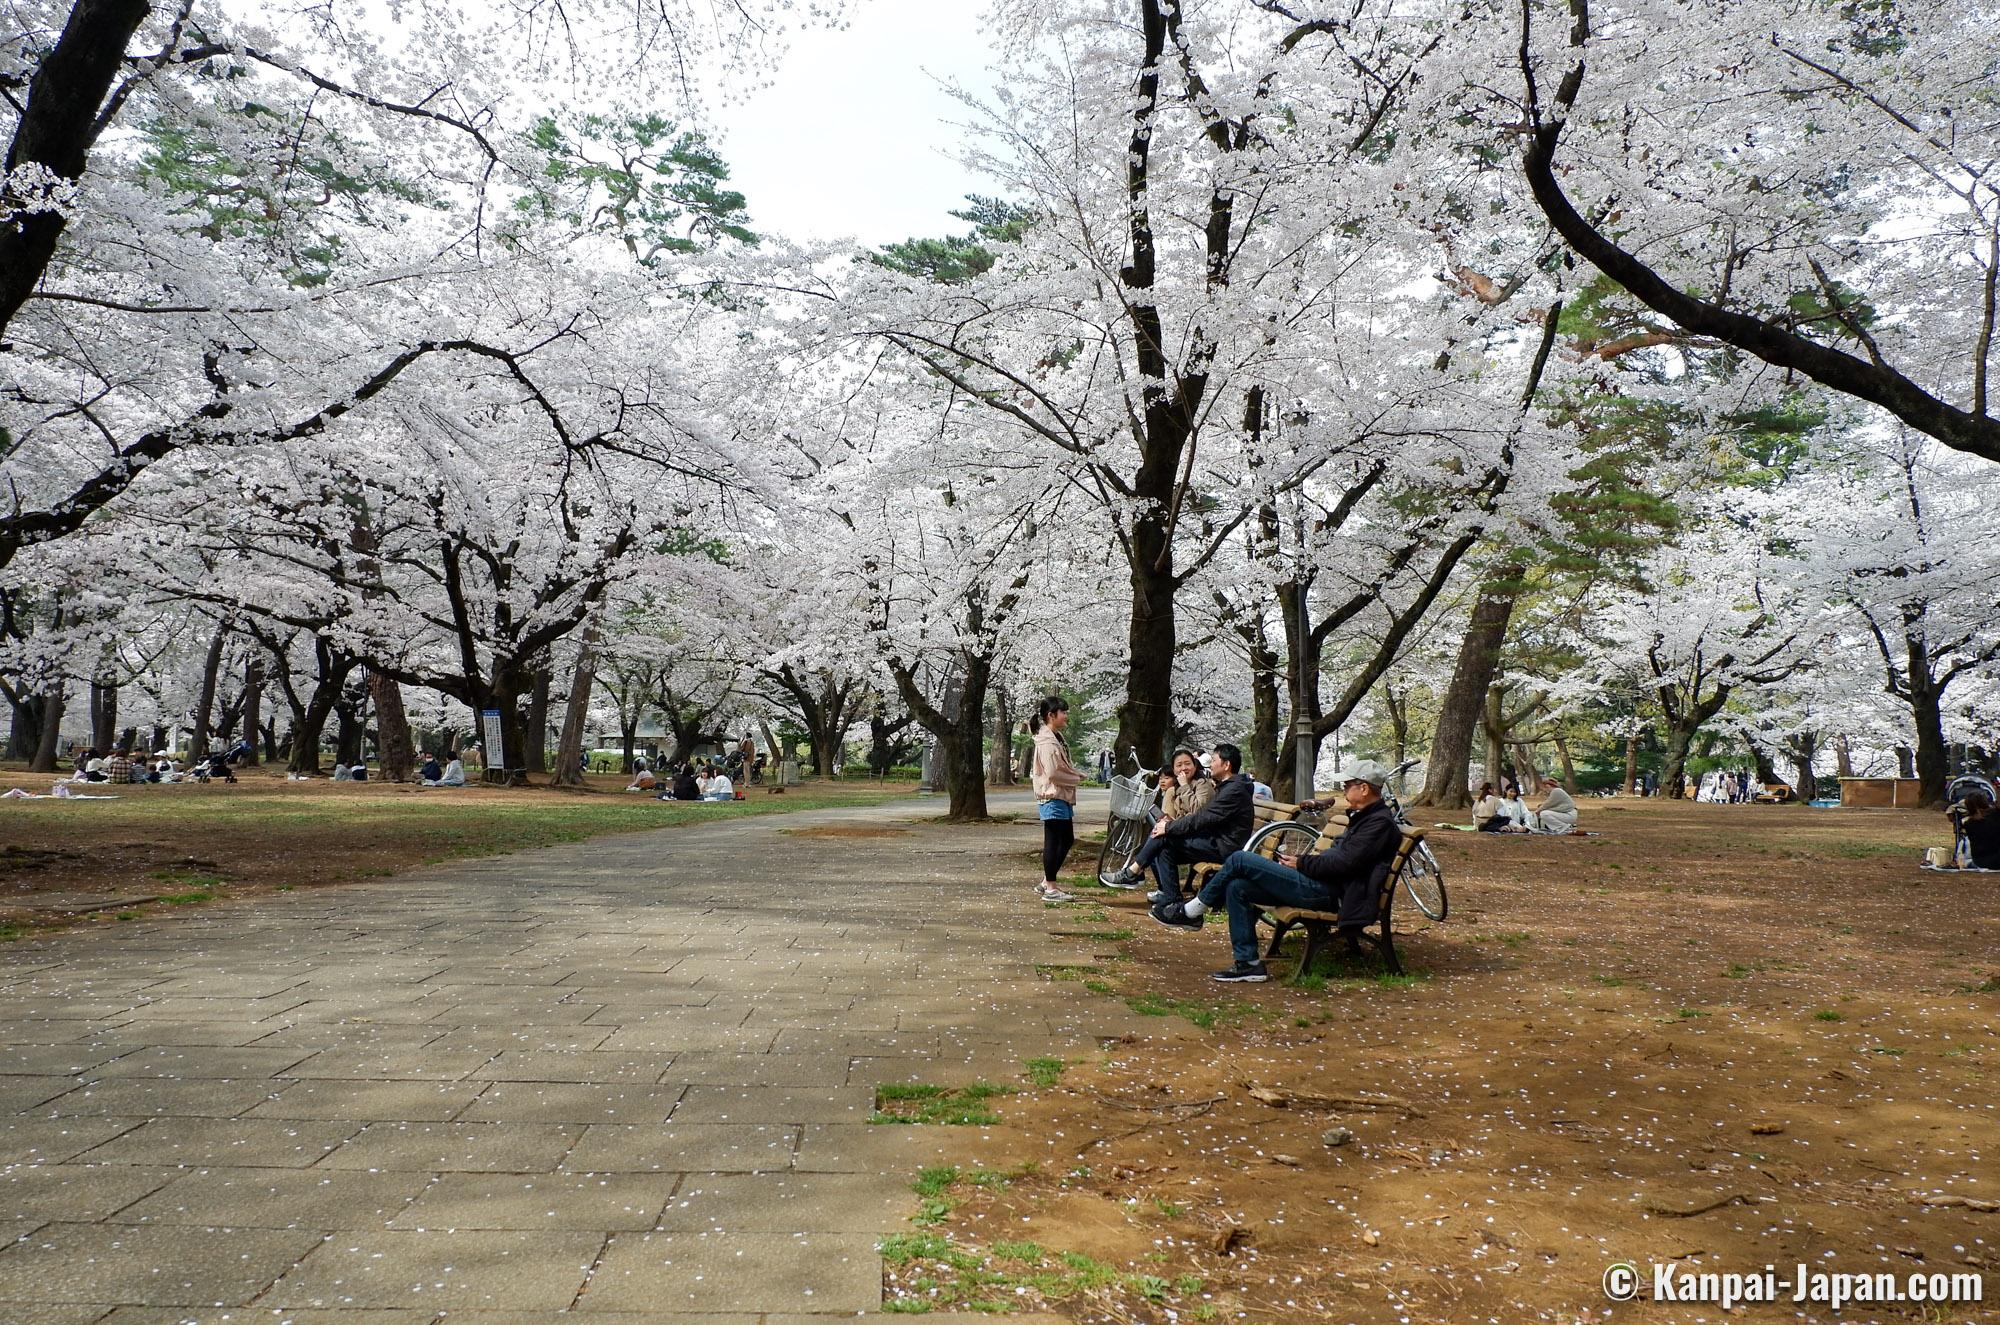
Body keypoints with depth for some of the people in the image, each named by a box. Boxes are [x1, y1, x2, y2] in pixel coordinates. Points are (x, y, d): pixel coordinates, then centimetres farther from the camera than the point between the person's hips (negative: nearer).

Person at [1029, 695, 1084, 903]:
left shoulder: (1056, 737, 16)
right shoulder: (1047, 740, -16)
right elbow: (1053, 772, -22)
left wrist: (1076, 774, 5)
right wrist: (1076, 778, -10)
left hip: (1063, 796, 10)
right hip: (1052, 797, -10)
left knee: (1067, 840, 15)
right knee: (1053, 841, -4)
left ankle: (1046, 883, 22)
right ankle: (1050, 888, 3)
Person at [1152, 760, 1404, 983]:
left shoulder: (1380, 822, -11)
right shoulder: (1364, 817, 21)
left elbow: (1345, 862, -20)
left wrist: (1302, 863, -9)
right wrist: (1312, 859, 7)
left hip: (1327, 892, -11)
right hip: (1325, 888, 11)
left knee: (1240, 860, -13)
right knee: (1237, 887, 2)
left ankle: (1190, 912, 2)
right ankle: (1248, 964, 3)